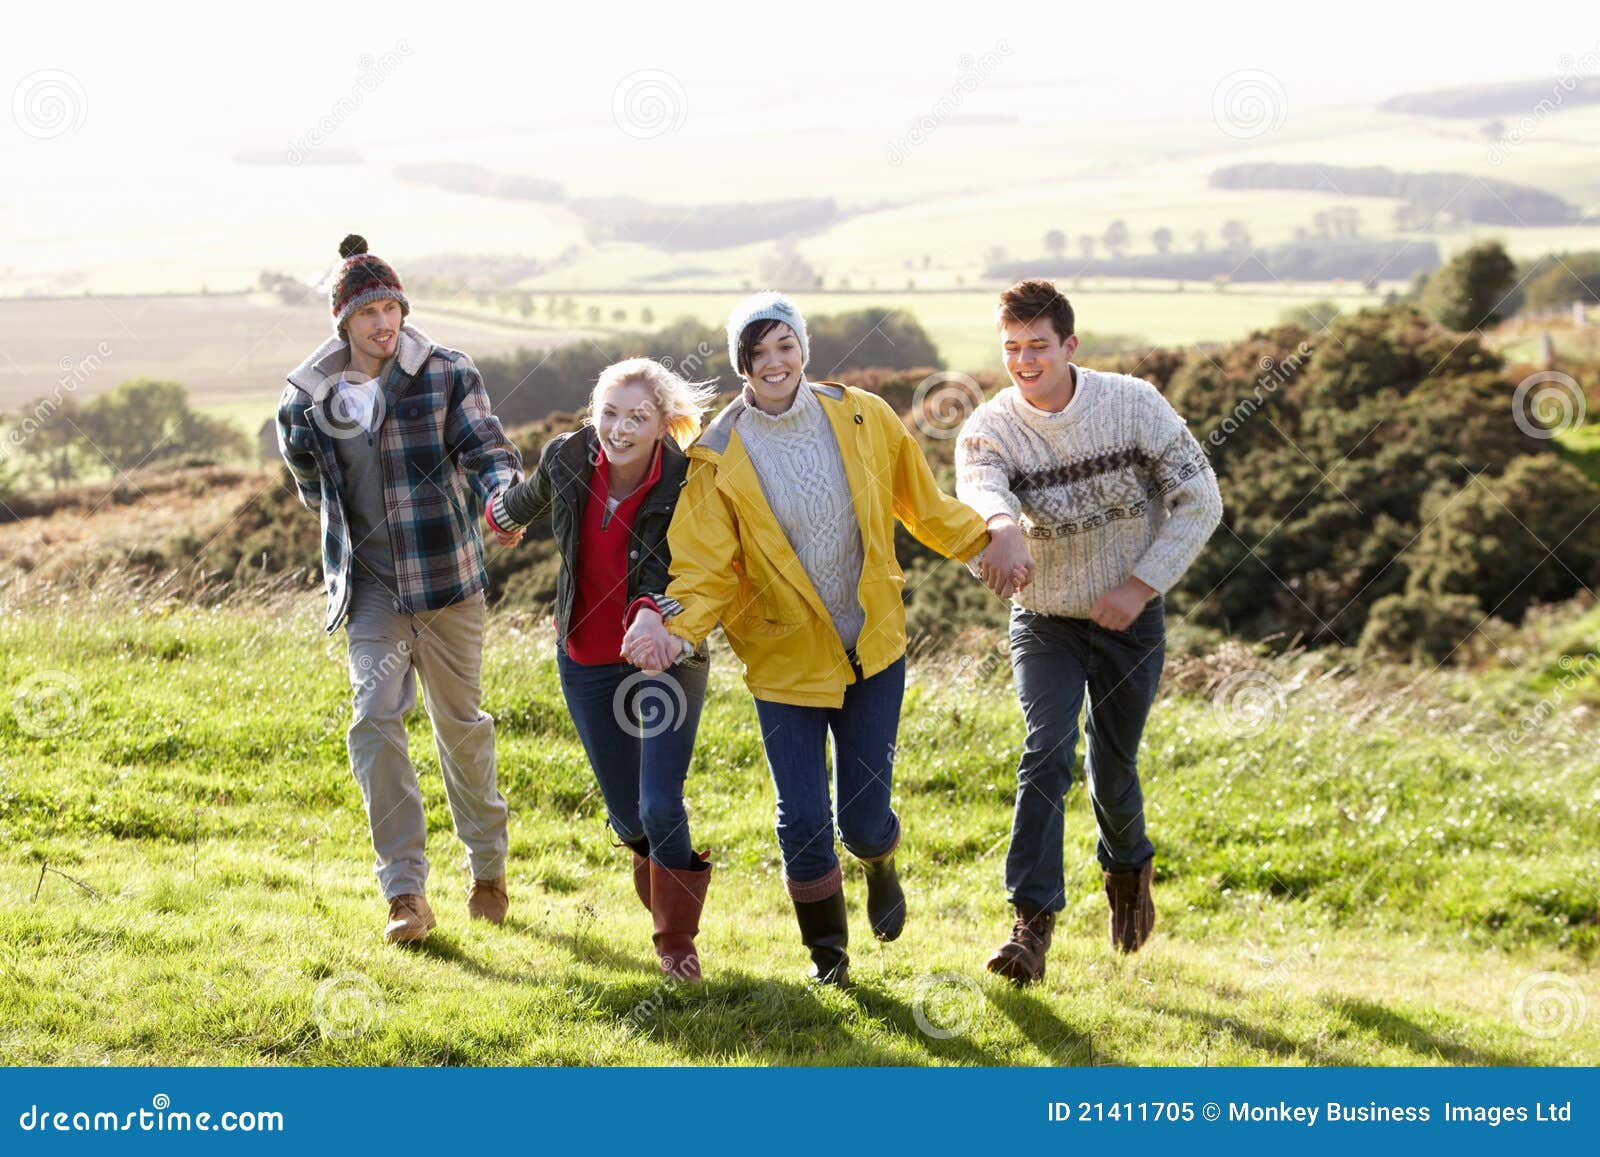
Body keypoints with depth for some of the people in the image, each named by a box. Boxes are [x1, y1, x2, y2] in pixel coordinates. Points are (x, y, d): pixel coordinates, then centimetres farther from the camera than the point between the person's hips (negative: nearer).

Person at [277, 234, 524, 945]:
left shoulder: (445, 374, -4)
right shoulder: (308, 396, 3)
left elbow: (484, 446, -14)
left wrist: (503, 494, -33)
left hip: (446, 575, -1)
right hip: (368, 586, 1)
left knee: (460, 720, 10)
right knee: (375, 717, -14)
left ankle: (487, 867, 30)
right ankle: (405, 892, -13)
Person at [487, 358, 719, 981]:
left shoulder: (688, 485, -23)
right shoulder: (567, 458, -12)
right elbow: (536, 494, 13)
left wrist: (657, 615, -52)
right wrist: (503, 512, 35)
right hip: (587, 659, 3)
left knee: (661, 807, -14)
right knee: (627, 814, 8)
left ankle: (677, 940, 11)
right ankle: (666, 902, 41)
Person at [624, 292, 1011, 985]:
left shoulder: (864, 419, -6)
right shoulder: (720, 459, -12)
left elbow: (923, 504, 9)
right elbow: (706, 569, -13)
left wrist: (986, 540, 2)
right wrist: (678, 626, -31)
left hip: (872, 647, 1)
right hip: (785, 659, -1)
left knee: (865, 818, 4)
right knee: (804, 821, -2)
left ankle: (879, 864, 43)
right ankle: (827, 953, 26)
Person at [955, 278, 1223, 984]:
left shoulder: (1134, 404, -13)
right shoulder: (989, 429, -14)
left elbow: (1201, 500, -10)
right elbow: (978, 491, -36)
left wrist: (1142, 583, -18)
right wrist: (998, 524, -60)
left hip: (1131, 617, 0)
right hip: (1044, 619, 0)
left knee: (1113, 767, 9)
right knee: (1046, 753, -18)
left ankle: (1127, 867, 42)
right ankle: (1032, 924, -19)